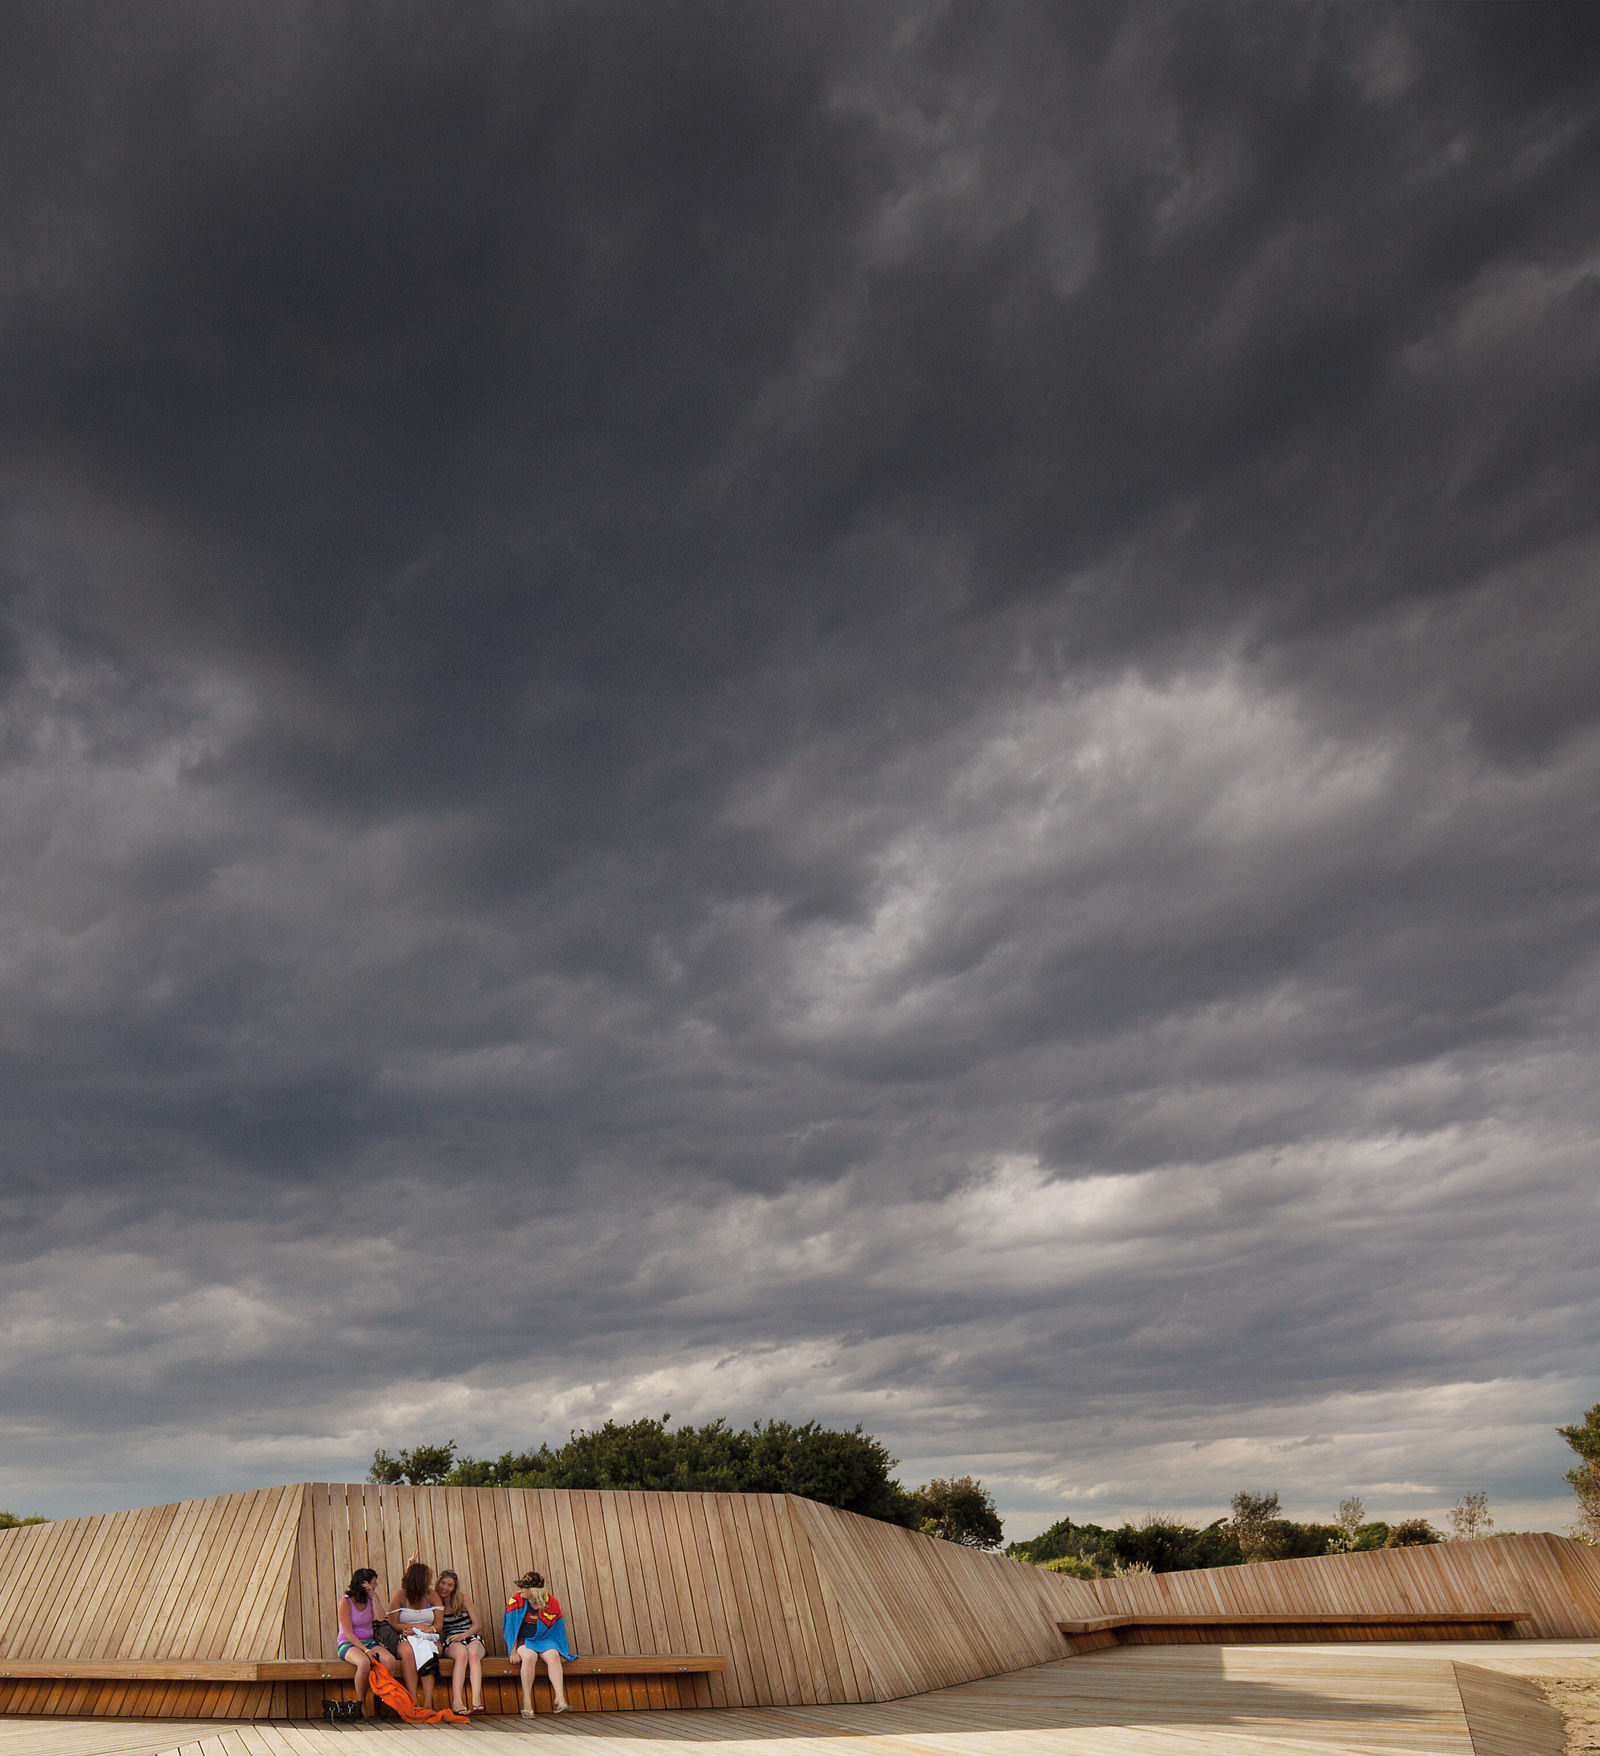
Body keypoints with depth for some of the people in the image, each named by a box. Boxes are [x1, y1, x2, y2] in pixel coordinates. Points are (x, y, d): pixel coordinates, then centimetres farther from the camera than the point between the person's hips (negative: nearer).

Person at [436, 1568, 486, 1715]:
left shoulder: (463, 1598, 8)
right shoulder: (435, 1601, 11)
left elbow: (477, 1624, 6)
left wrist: (463, 1635, -13)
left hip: (472, 1637, 0)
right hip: (451, 1643, 0)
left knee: (473, 1654, -35)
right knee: (462, 1654, -36)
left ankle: (476, 1700, -49)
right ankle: (456, 1700, -48)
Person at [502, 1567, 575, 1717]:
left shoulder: (550, 1601, -5)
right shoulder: (515, 1601, -6)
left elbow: (558, 1627, 4)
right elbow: (511, 1627, -3)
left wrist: (560, 1649, 4)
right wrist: (513, 1650, -9)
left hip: (545, 1640, 1)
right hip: (523, 1641, -1)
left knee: (553, 1657, -31)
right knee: (529, 1657, -34)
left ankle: (560, 1698, -37)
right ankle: (527, 1702, -30)